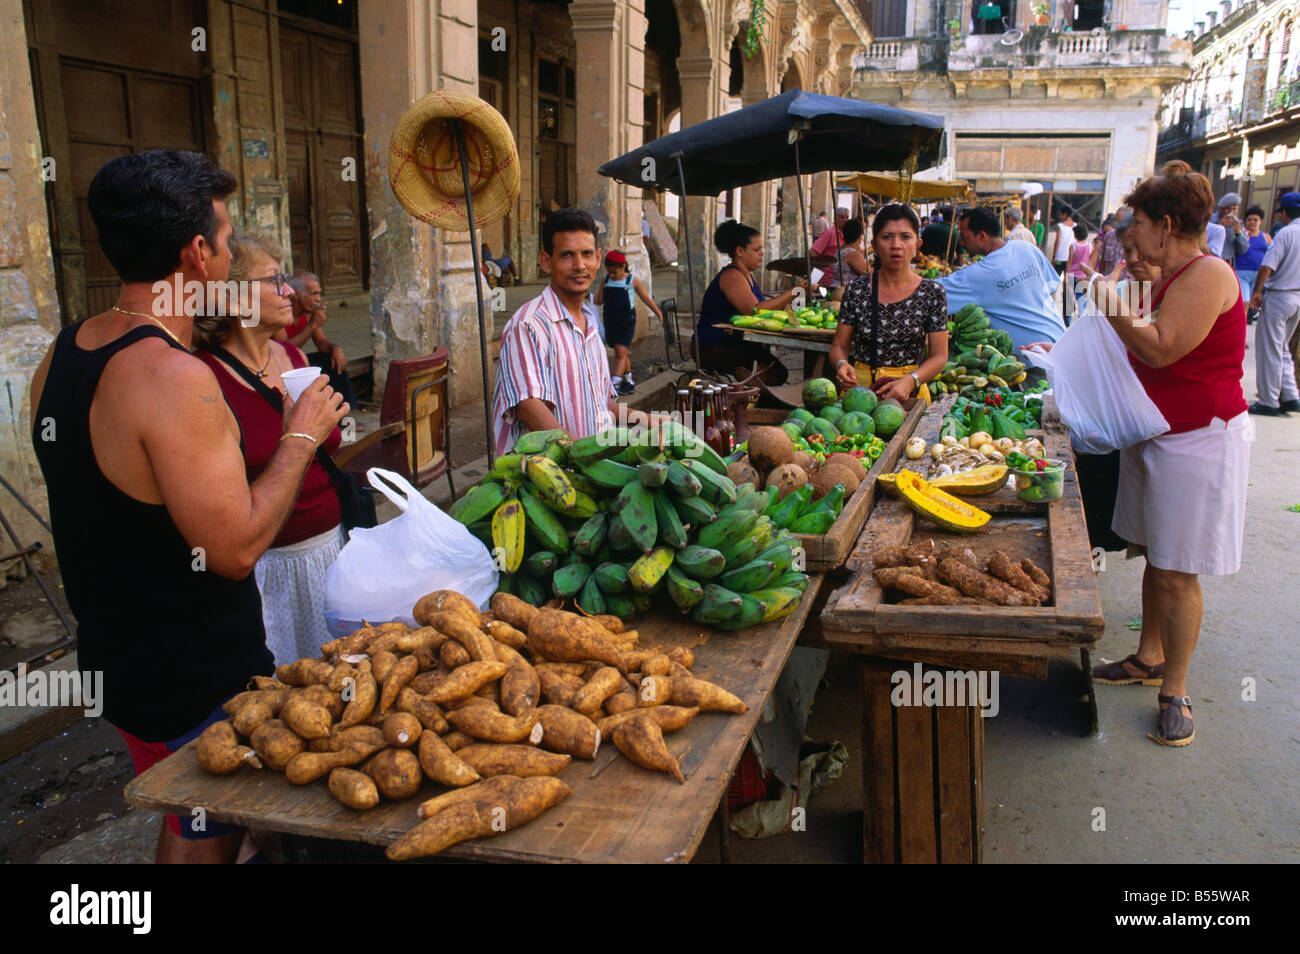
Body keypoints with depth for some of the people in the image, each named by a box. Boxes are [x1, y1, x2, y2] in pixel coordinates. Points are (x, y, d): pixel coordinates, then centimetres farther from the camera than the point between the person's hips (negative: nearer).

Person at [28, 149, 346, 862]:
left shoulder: (60, 356, 1)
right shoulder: (175, 377, -27)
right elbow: (236, 548, -27)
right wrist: (299, 437, -14)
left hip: (115, 660, 9)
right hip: (196, 682, -9)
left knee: (187, 821, 26)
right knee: (211, 838, 12)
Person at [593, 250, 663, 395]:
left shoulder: (632, 280, -5)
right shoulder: (606, 279, 6)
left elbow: (646, 298, 5)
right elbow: (599, 300, 9)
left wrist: (659, 314, 11)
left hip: (626, 322, -5)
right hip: (610, 321, 5)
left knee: (621, 352, -14)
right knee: (620, 353, 13)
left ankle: (614, 384, -20)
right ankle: (629, 382, 26)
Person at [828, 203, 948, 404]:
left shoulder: (932, 293, 4)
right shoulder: (856, 289, 5)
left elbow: (939, 356, 3)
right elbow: (839, 345, 11)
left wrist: (910, 382, -15)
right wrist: (842, 364, -12)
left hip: (910, 394, 0)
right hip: (859, 386, 0)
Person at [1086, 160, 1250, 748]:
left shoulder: (1209, 274, -18)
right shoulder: (1174, 278, 13)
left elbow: (1161, 349, -26)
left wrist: (1112, 308, -17)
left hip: (1198, 440, -9)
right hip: (1154, 435, 10)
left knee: (1176, 572, -3)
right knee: (1154, 556, 17)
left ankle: (1174, 692, 10)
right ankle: (1149, 659, 32)